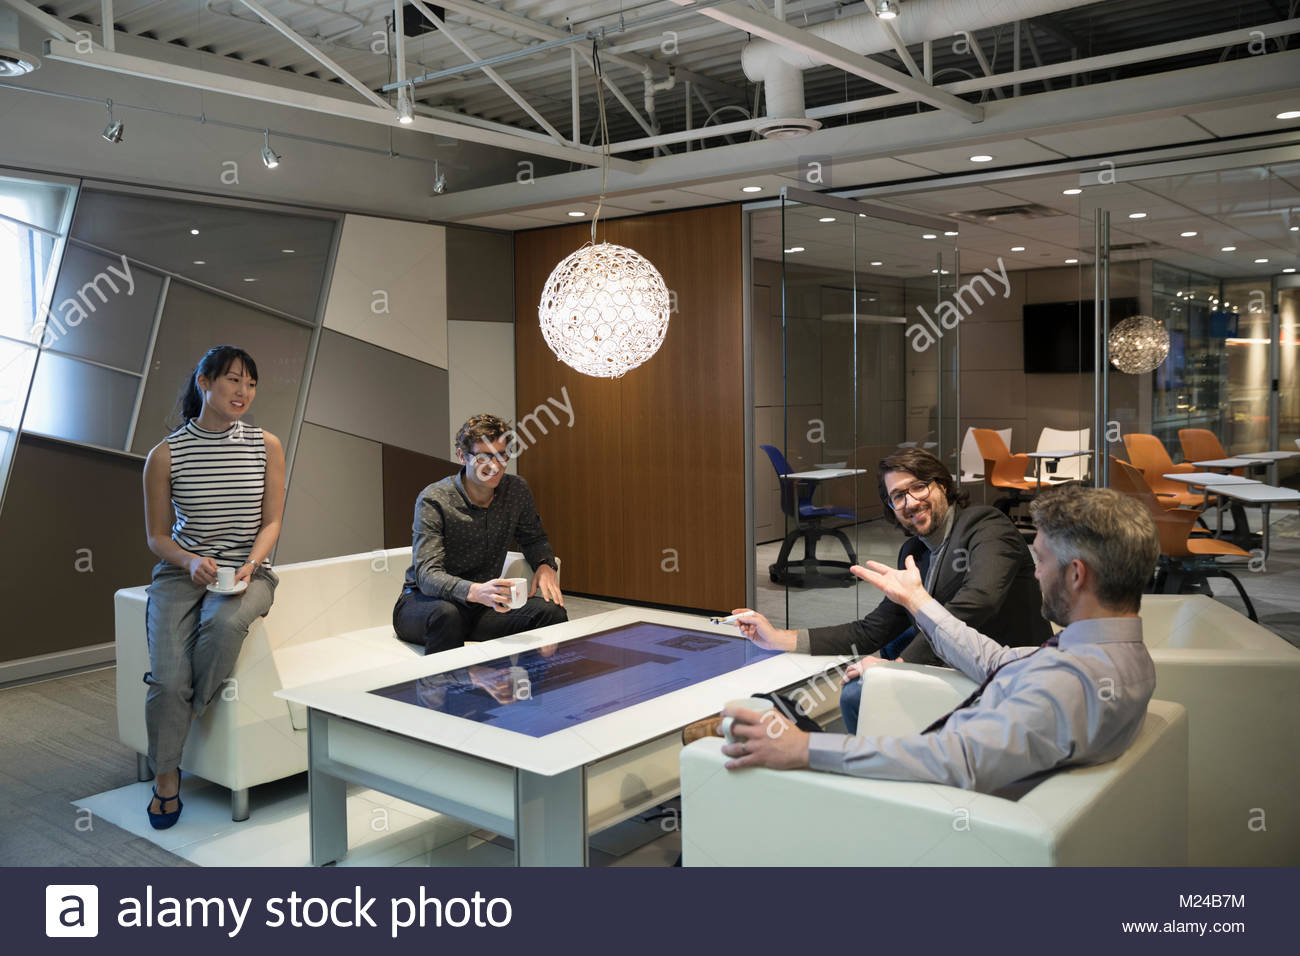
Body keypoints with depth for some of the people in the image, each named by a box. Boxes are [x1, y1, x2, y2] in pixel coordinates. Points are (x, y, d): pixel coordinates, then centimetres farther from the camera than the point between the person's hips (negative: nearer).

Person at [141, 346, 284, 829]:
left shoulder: (266, 445, 3)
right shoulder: (166, 454, -1)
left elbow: (271, 522, 3)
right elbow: (157, 536, 5)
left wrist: (249, 566, -15)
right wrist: (191, 562, -16)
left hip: (248, 571, 0)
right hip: (182, 572, 0)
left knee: (225, 623, -35)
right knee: (168, 679, -21)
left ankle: (184, 719, -8)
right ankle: (166, 777, 4)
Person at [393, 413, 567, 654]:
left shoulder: (516, 490, 0)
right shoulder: (433, 500, -16)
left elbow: (534, 537, 20)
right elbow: (427, 575, -25)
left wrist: (545, 565, -5)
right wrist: (475, 591, -46)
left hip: (481, 604, 4)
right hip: (424, 602, -4)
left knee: (552, 612, -22)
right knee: (446, 614, -40)